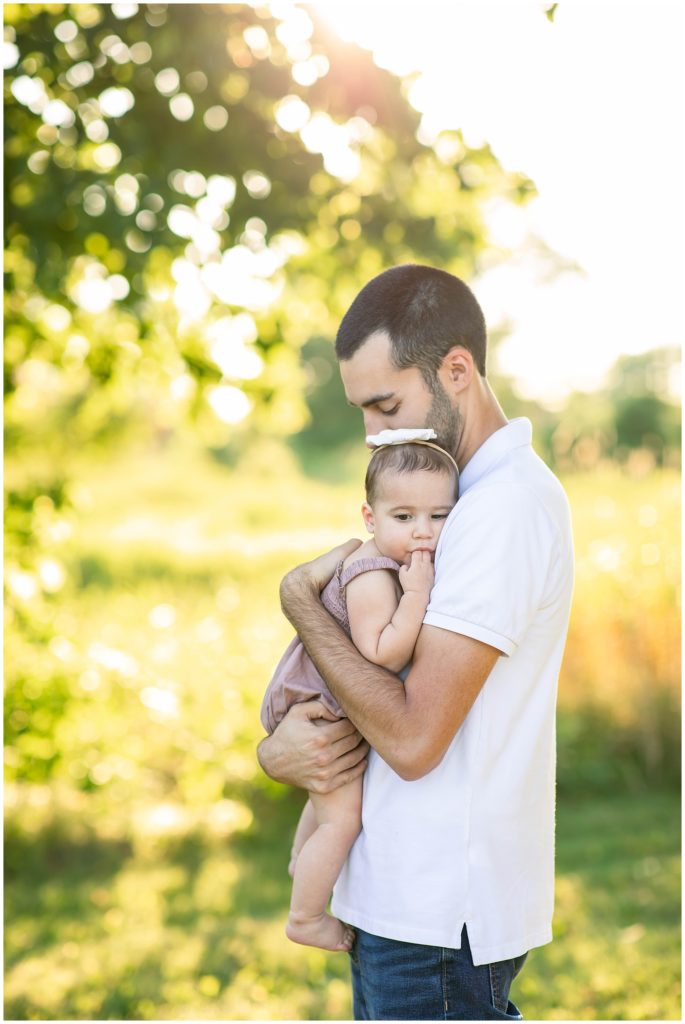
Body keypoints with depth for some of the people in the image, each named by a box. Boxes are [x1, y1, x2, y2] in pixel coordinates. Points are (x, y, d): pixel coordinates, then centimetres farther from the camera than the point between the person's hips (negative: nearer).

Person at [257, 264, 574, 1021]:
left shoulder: (504, 509, -19)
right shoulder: (452, 495, 14)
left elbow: (413, 738, -24)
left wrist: (300, 600, -12)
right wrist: (277, 747, -7)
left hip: (441, 914, -9)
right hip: (399, 901, 9)